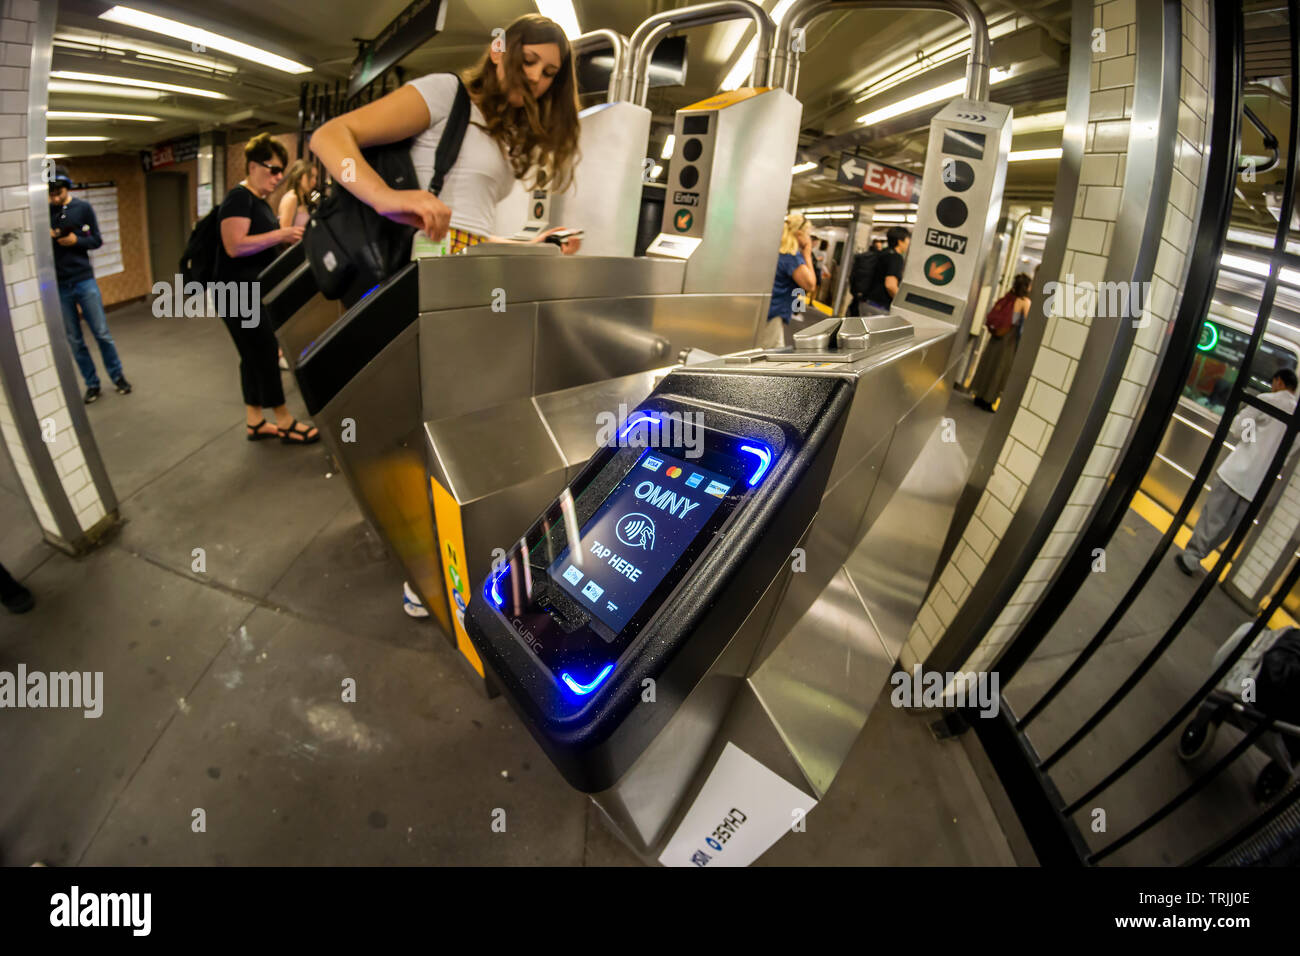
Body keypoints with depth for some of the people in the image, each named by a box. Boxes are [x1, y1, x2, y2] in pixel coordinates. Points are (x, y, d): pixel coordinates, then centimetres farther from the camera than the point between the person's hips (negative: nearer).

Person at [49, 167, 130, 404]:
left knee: (102, 333, 2)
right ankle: (92, 384, 15)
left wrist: (76, 240, -16)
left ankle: (118, 376, 18)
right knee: (74, 341, 6)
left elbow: (96, 241, 2)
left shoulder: (83, 208, 0)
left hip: (84, 281, -1)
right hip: (57, 286, 1)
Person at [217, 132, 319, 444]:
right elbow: (234, 246, -23)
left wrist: (288, 235, 11)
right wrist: (280, 235, -25)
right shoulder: (239, 198, -13)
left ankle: (255, 422, 18)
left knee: (254, 357, 11)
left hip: (258, 292, 10)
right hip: (240, 296, -10)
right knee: (265, 354, -5)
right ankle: (284, 422, 2)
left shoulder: (260, 201, 17)